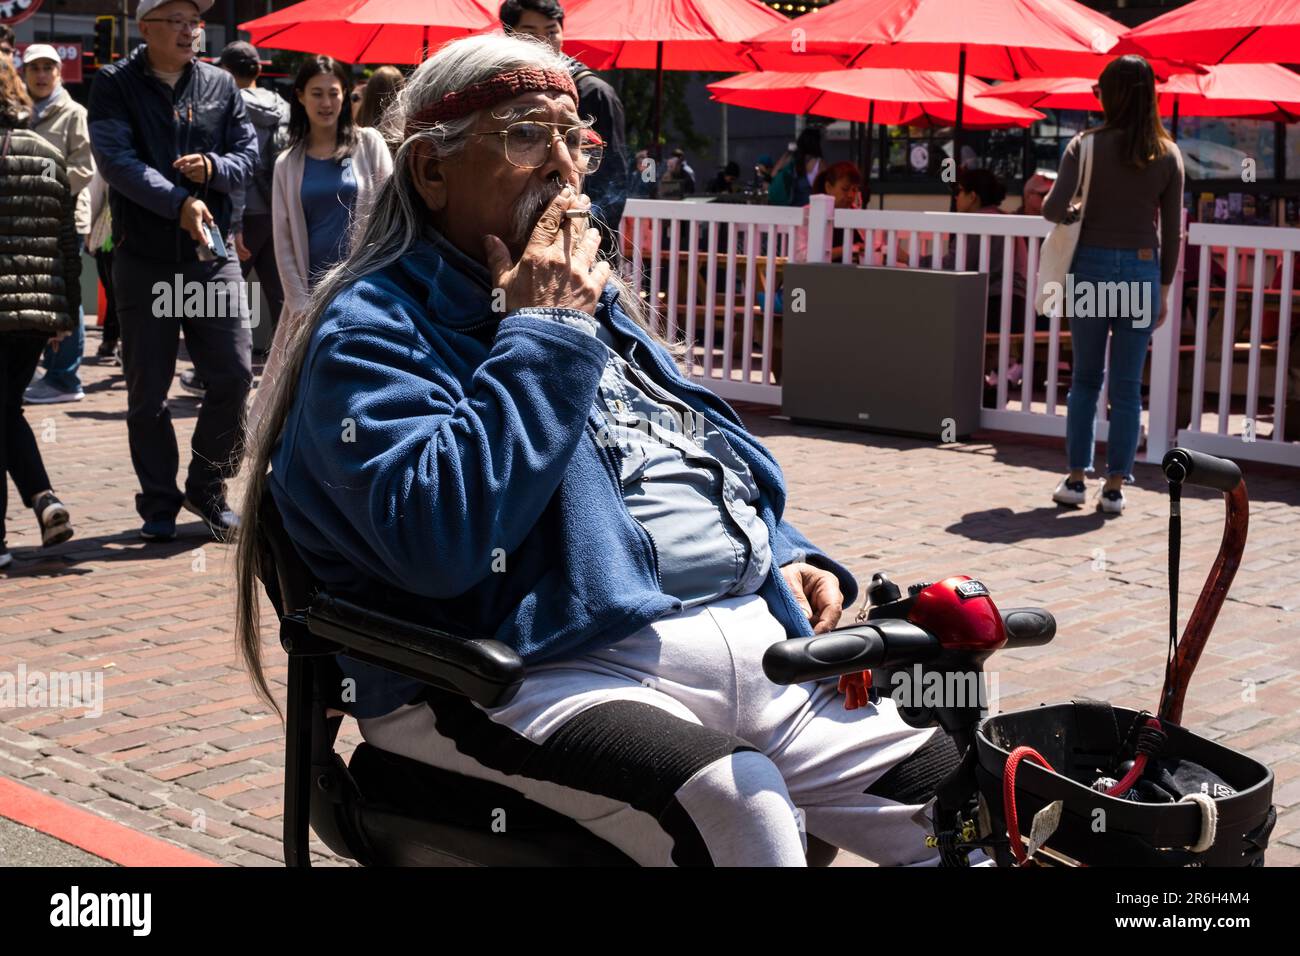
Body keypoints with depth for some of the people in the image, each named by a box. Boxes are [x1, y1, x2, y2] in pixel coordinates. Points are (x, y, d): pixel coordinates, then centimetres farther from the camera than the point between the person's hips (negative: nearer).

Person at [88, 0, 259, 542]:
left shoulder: (220, 85, 8)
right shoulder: (114, 86, -2)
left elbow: (248, 152, 7)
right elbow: (115, 160, -14)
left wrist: (214, 167, -16)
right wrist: (179, 203, -25)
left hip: (213, 254, 2)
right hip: (144, 259, -2)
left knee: (234, 374, -1)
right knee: (148, 390, 5)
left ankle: (207, 490, 18)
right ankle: (159, 506, 17)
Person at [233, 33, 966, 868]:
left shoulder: (593, 299, 21)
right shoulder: (374, 329, -6)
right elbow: (438, 540, -24)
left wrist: (787, 555, 14)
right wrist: (544, 338, -16)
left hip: (754, 635, 8)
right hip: (553, 669, -8)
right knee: (736, 808, -35)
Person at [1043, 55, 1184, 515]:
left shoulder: (1085, 145, -4)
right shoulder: (1168, 154, 1)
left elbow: (1054, 208, -13)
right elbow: (1172, 232, 2)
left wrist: (1067, 207, 10)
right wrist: (1164, 288, 9)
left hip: (1091, 266, -1)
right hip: (1142, 270, 1)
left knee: (1085, 378, 13)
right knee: (1127, 386, 5)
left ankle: (1076, 477, 12)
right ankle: (1115, 486, 7)